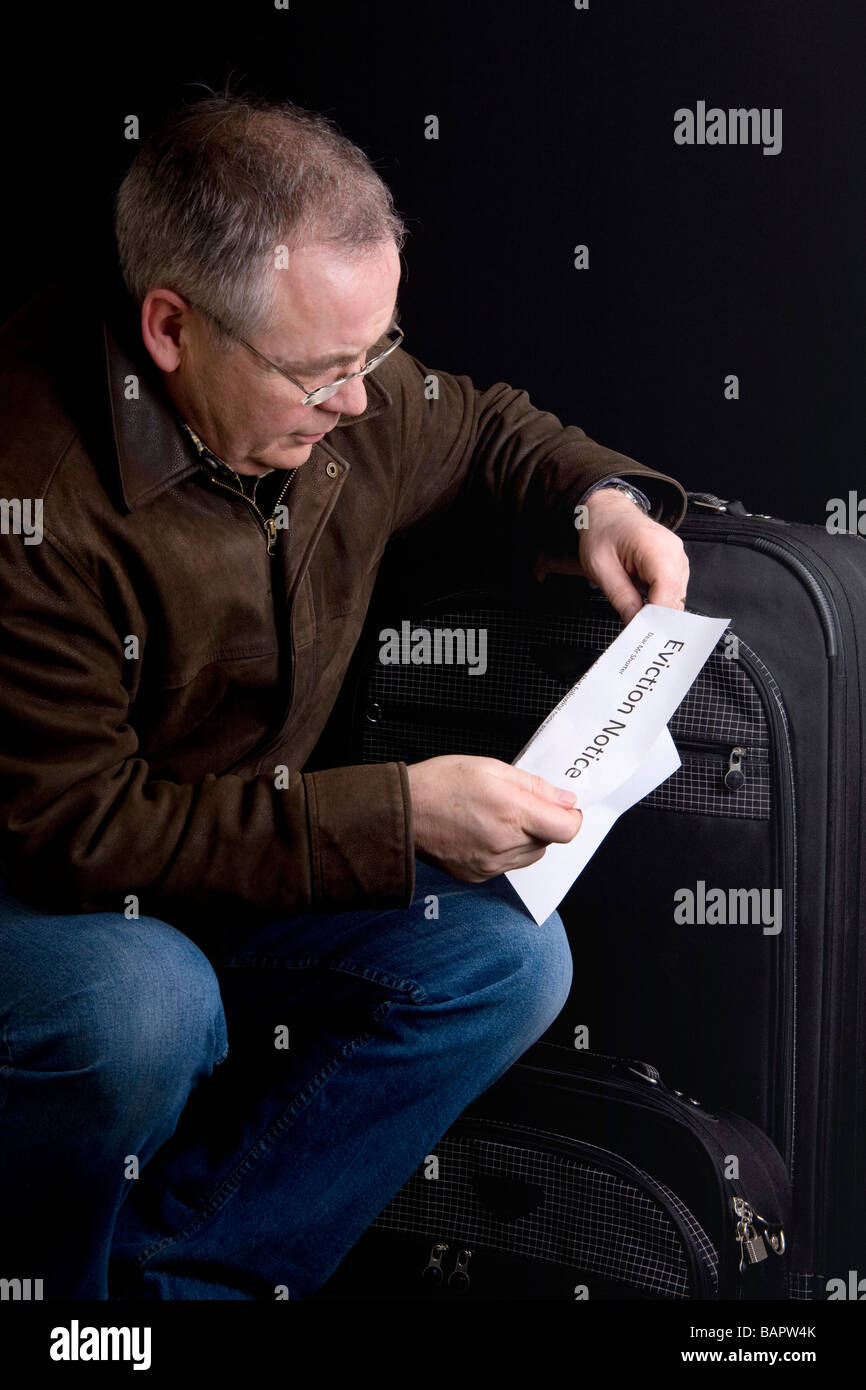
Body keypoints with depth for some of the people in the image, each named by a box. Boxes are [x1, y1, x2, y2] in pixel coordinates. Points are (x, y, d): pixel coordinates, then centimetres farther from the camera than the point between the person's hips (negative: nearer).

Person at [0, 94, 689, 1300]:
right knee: (142, 1008, -38)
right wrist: (397, 816, -28)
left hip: (240, 849, 7)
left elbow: (486, 428, 15)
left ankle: (169, 1272, -6)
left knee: (508, 956, -13)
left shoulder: (347, 395, -8)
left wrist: (600, 498, -7)